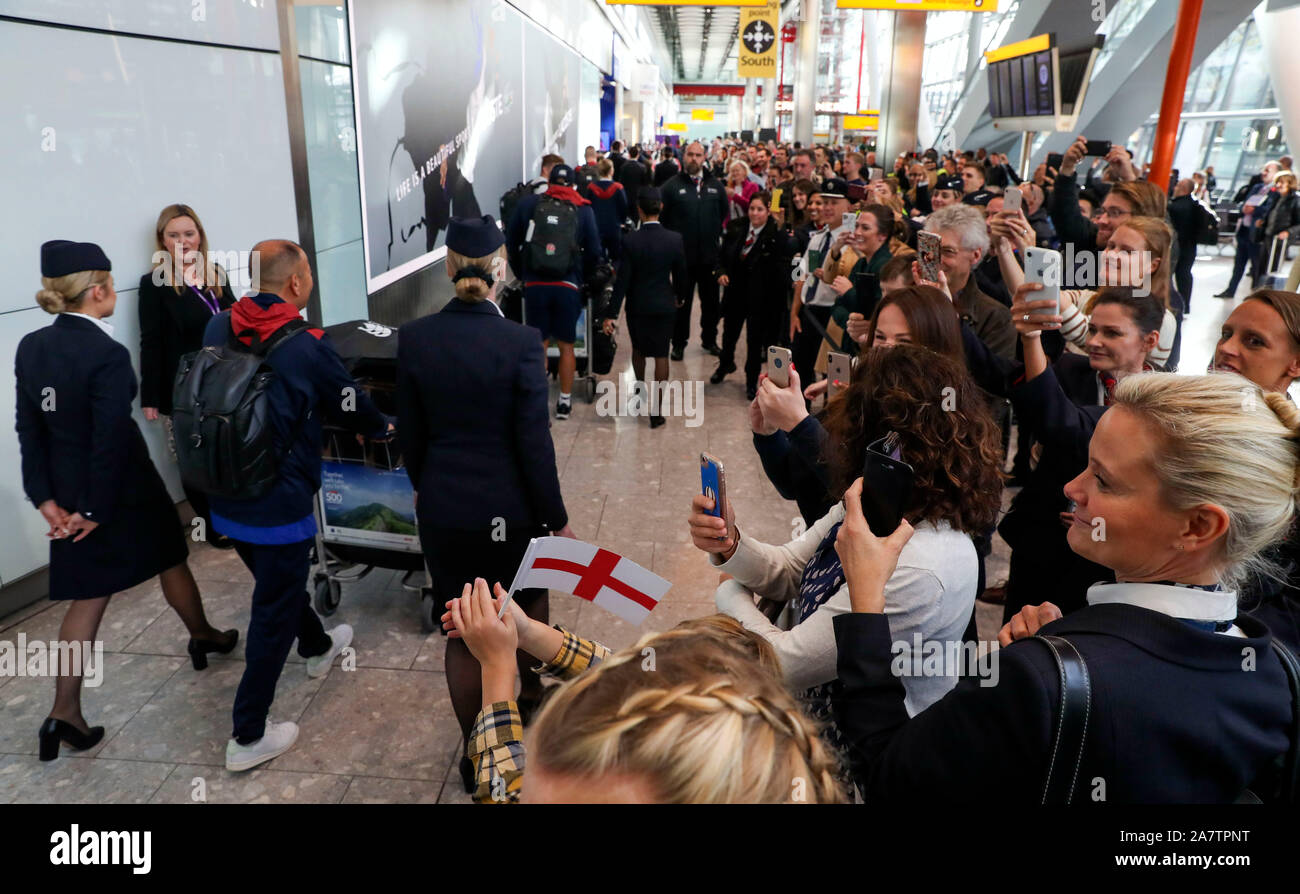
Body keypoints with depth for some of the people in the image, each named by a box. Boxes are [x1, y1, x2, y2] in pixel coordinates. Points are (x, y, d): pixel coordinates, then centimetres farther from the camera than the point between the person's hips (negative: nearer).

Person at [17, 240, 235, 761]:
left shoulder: (30, 347, 0)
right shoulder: (107, 355, -23)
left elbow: (29, 429, 3)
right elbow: (110, 441, -23)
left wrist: (46, 497, 5)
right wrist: (96, 511, -15)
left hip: (70, 493, 6)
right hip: (122, 490, -6)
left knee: (87, 596, 12)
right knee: (171, 562, 20)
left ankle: (65, 713, 10)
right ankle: (204, 638, 42)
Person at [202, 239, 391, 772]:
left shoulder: (218, 330, -3)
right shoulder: (307, 348, -17)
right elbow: (352, 405, -2)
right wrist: (383, 427, 19)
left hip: (225, 501, 7)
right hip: (278, 507, -7)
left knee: (279, 583, 27)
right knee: (273, 613, 6)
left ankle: (318, 648, 53)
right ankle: (248, 737, 16)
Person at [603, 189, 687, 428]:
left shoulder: (630, 241, -14)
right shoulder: (675, 239, -10)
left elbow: (622, 279, -14)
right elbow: (681, 274, 1)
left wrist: (611, 314, -10)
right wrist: (680, 297, 21)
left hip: (637, 306, 0)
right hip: (664, 305, 0)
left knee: (638, 348, 24)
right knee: (661, 354, 5)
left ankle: (641, 387, 43)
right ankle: (656, 410, 6)